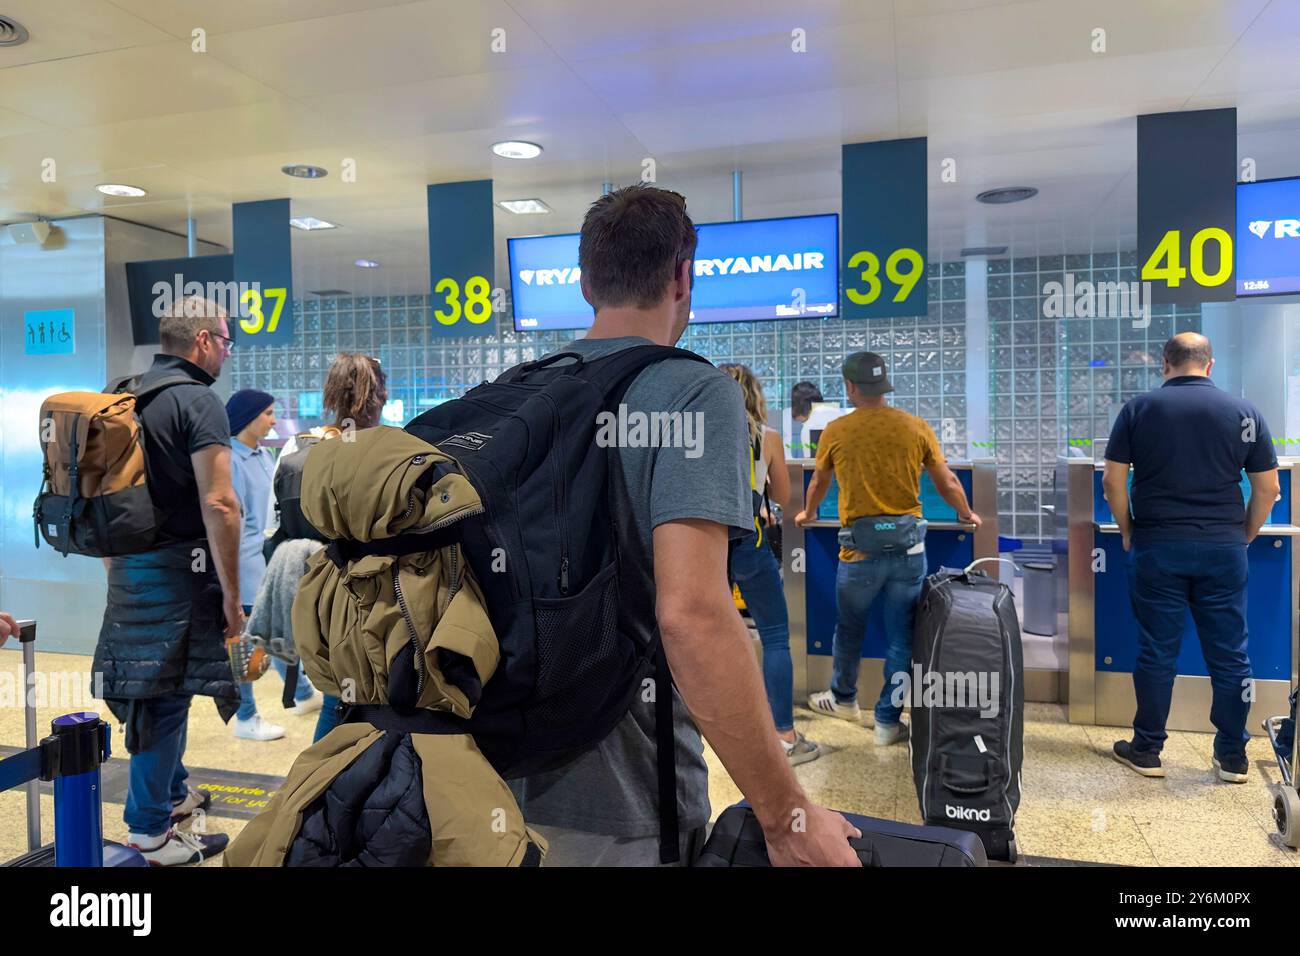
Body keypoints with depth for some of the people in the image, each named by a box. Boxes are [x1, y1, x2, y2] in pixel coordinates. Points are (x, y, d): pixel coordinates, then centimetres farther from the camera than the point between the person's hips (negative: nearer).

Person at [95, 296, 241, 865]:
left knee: (158, 688, 20)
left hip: (129, 567, 8)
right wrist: (232, 596, -16)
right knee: (166, 695, 1)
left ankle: (171, 790, 37)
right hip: (177, 569, -8)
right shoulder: (198, 400, -13)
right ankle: (151, 830, 12)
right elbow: (218, 505, -21)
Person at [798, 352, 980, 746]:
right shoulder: (916, 427, -1)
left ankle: (843, 699, 38)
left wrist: (807, 514, 35)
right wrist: (966, 515, 27)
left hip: (860, 547, -1)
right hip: (909, 544, 1)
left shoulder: (835, 432, -3)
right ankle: (888, 721, 17)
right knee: (901, 638, 11)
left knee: (849, 631, 19)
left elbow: (818, 483, 14)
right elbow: (948, 483, 7)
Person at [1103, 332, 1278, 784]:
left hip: (1157, 546, -1)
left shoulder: (1139, 408, -1)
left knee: (1157, 652, 6)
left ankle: (1146, 751, 16)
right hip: (1223, 548, 1)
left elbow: (1113, 480, -4)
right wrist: (1244, 536, 15)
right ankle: (1232, 756, 21)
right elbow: (1267, 488, 3)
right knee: (1230, 654, 11)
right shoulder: (1243, 411, 2)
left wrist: (1128, 530, 8)